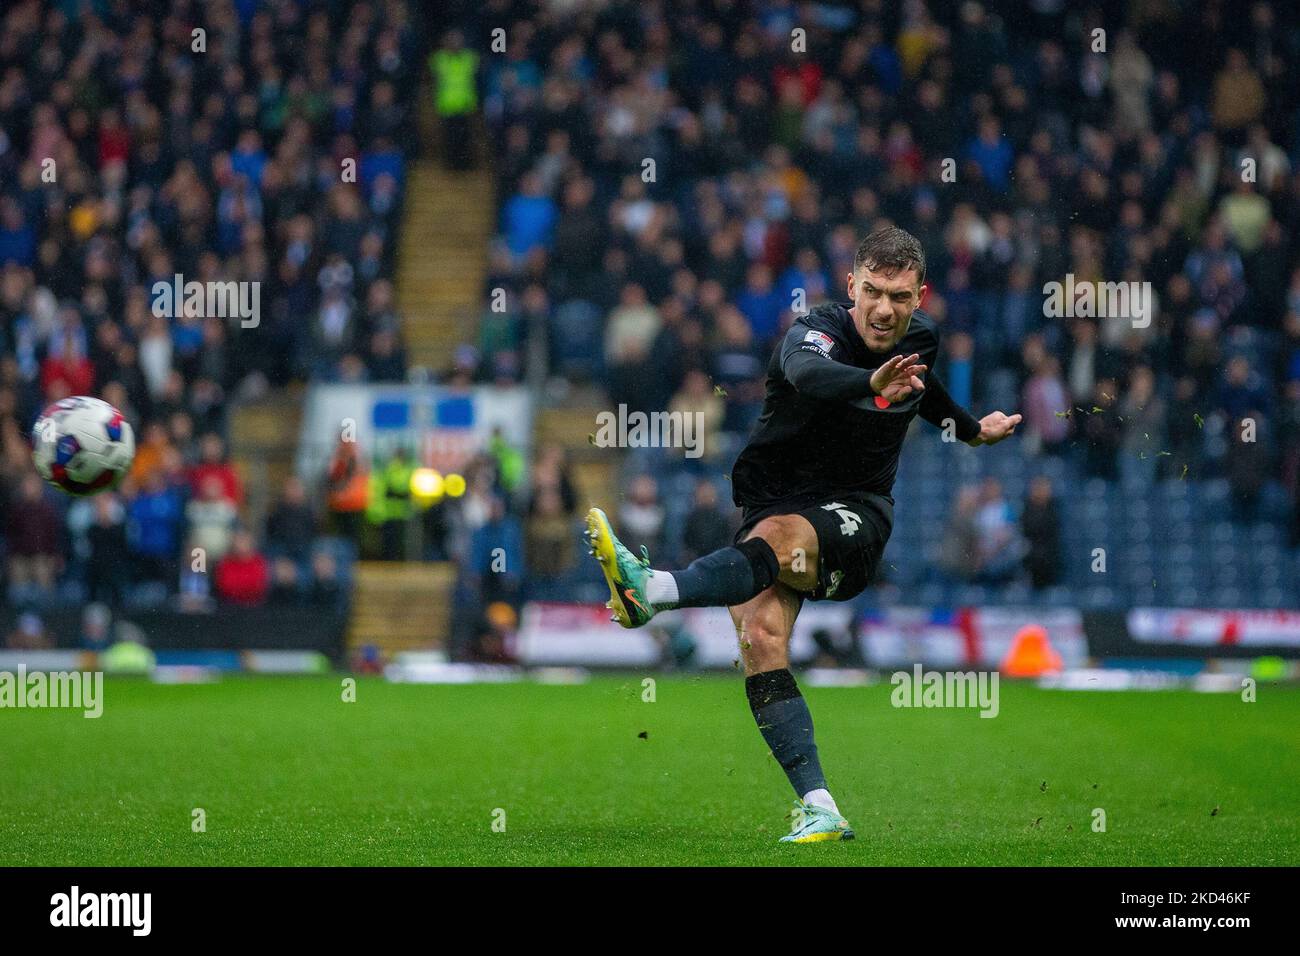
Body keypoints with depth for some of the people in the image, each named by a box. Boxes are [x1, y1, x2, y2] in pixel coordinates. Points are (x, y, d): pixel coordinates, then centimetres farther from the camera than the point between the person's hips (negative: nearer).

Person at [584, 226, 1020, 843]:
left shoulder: (921, 339, 3)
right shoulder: (817, 333, -15)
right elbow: (809, 374, -42)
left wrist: (972, 429, 45)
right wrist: (871, 385, -62)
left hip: (857, 515, 1)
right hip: (773, 504, -1)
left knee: (779, 535, -36)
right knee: (760, 635, -25)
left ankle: (650, 590, -59)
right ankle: (819, 810, -27)